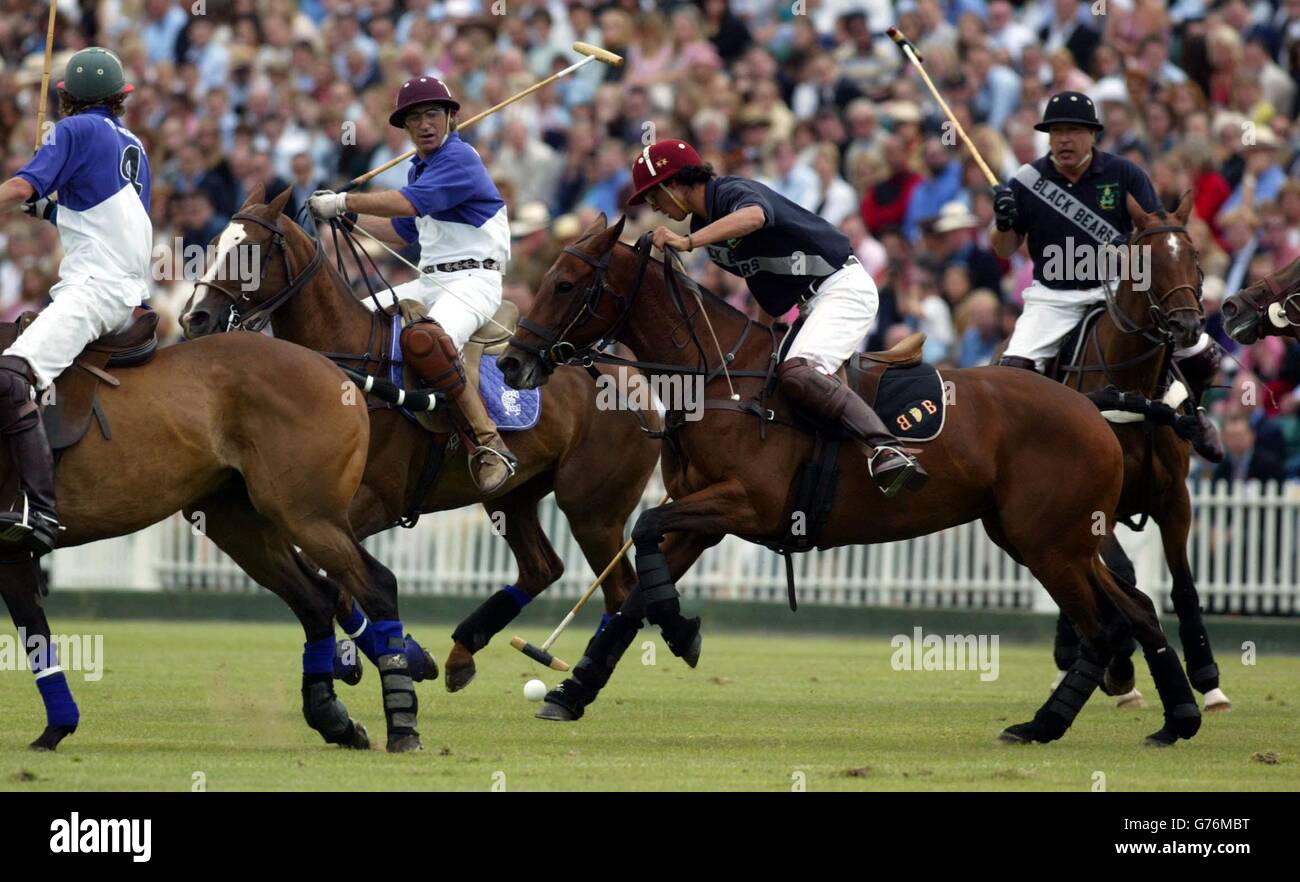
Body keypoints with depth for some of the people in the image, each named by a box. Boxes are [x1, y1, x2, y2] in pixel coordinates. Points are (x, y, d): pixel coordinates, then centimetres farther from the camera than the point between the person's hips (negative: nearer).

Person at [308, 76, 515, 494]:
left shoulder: (458, 159, -11)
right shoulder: (420, 167, 19)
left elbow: (410, 204, -26)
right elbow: (403, 232, 31)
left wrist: (344, 201, -19)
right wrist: (349, 216, 24)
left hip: (472, 280, -10)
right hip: (429, 282, 10)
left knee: (423, 341, -38)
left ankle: (489, 444, -36)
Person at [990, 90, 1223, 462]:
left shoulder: (1124, 175, -4)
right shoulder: (1028, 182, -2)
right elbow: (1004, 250, 6)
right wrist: (1003, 224, -17)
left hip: (1119, 289, 0)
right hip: (1053, 298, 0)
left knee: (1201, 353, -9)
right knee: (1013, 368, -25)